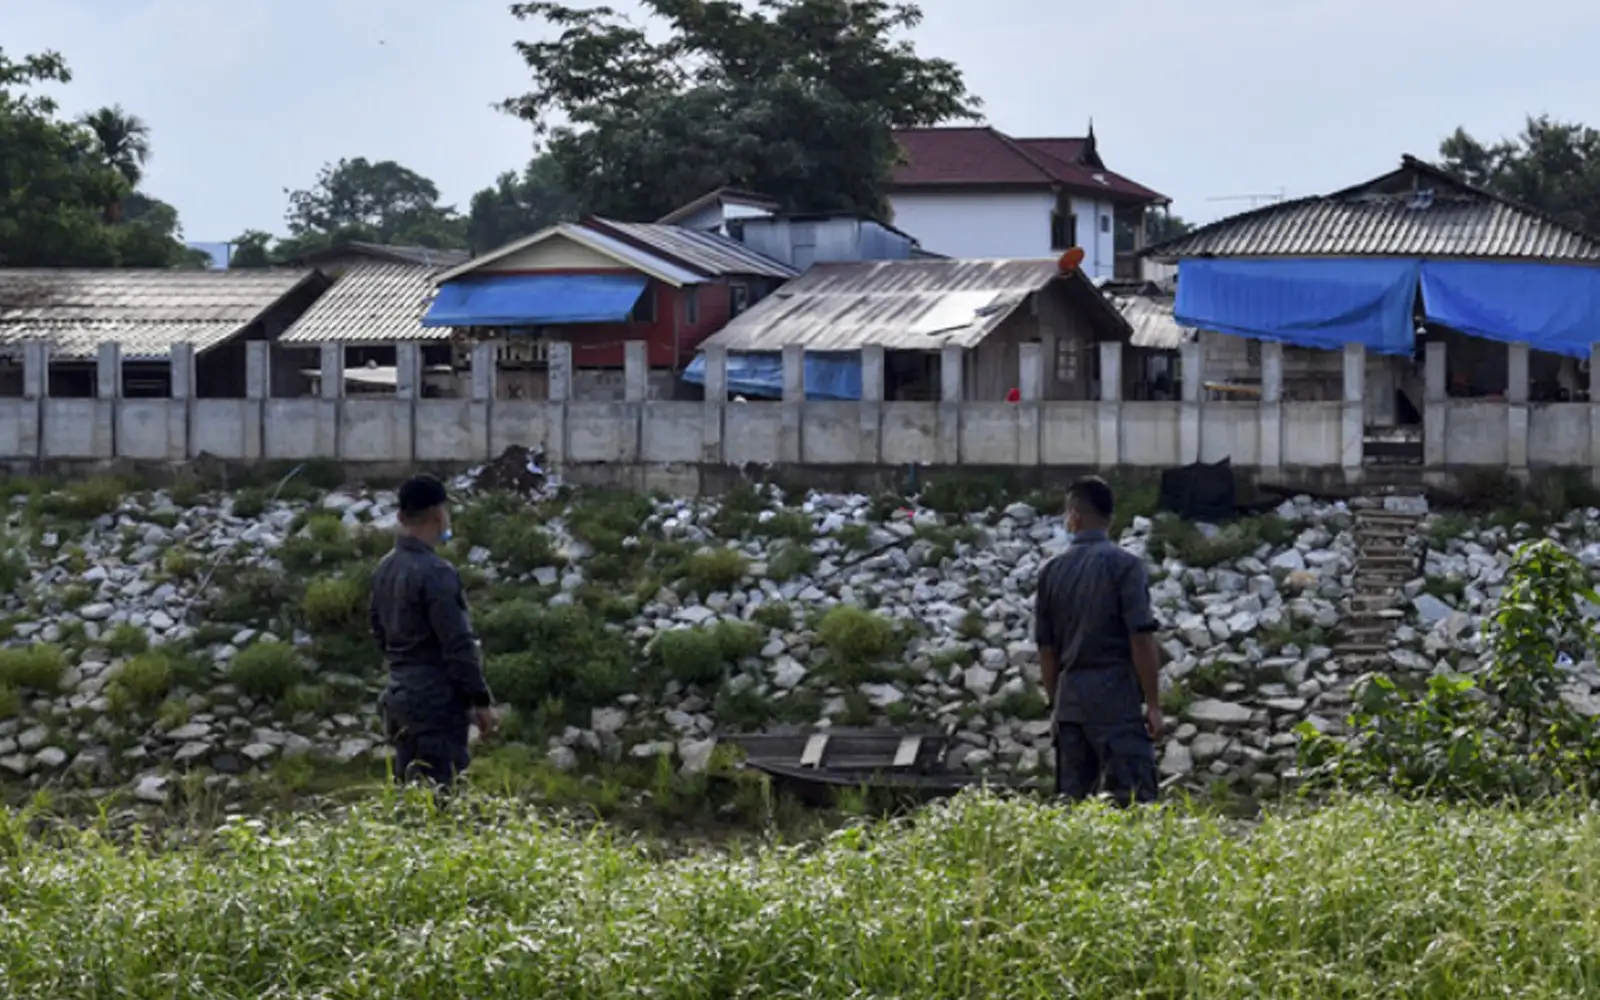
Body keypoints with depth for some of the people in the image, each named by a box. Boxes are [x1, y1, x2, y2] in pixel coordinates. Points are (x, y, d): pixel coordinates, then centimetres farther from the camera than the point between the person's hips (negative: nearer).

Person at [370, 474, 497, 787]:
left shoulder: (385, 569, 9)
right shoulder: (435, 572, -18)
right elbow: (458, 645, -18)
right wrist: (480, 699, -11)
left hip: (399, 694, 9)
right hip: (436, 701, -9)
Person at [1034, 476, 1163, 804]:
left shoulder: (1052, 570, 8)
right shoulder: (1124, 564, -7)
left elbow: (1046, 648, 12)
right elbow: (1141, 638, -12)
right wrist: (1153, 703, -6)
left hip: (1070, 696, 5)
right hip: (1116, 697, -5)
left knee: (1070, 799, 9)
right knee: (1133, 799, -6)